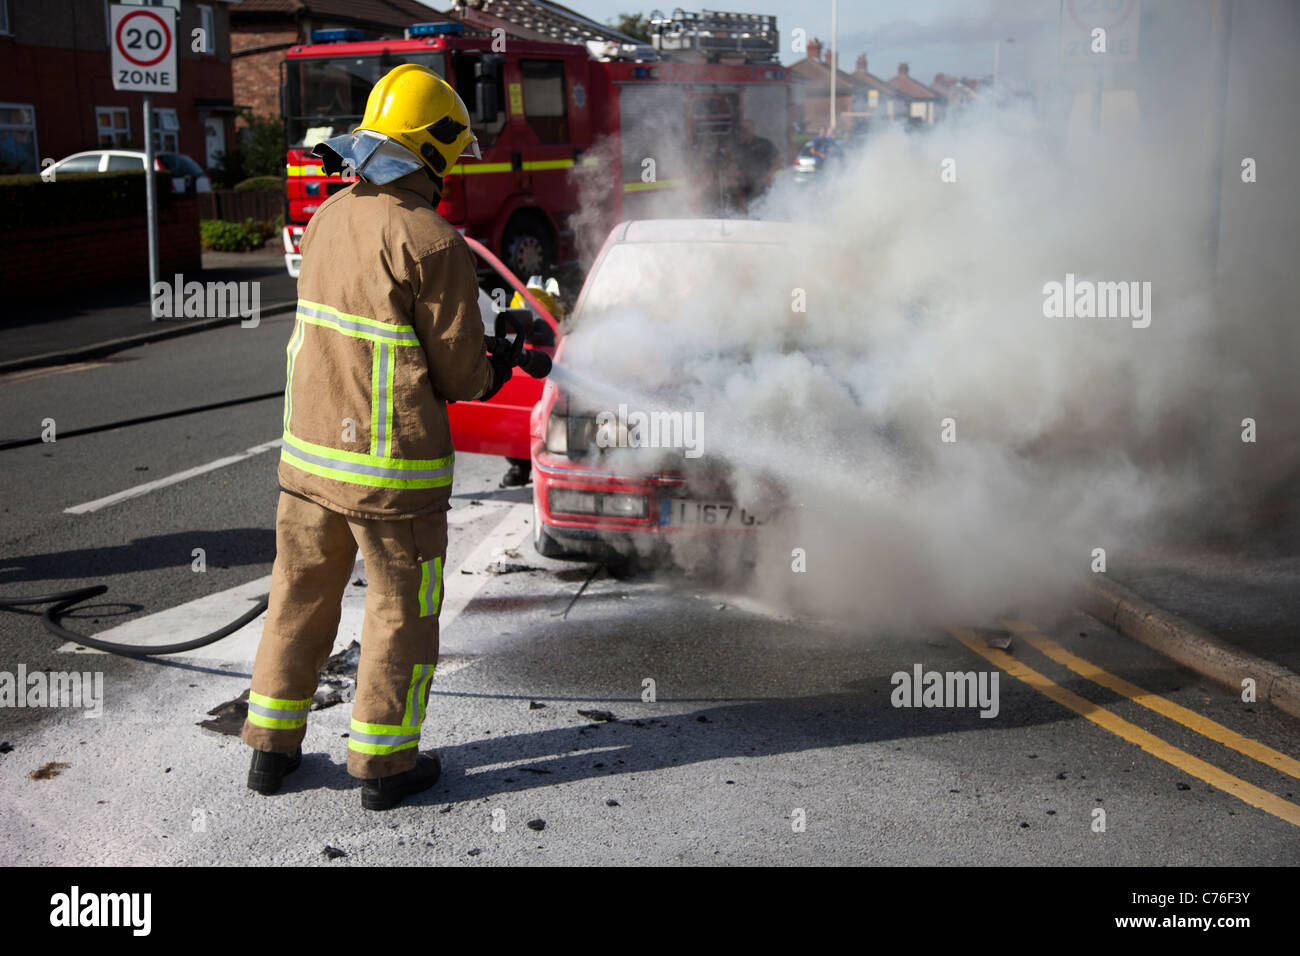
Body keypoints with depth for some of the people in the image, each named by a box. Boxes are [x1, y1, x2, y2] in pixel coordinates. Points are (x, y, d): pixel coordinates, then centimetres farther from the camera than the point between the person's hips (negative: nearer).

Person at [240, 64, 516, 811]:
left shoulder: (330, 218, 5)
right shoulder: (432, 242, -17)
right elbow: (459, 372, -13)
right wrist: (493, 373, 10)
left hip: (309, 449, 7)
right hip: (392, 468, -7)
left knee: (302, 599, 19)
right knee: (402, 614, 10)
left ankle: (273, 748, 30)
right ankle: (385, 765, 21)